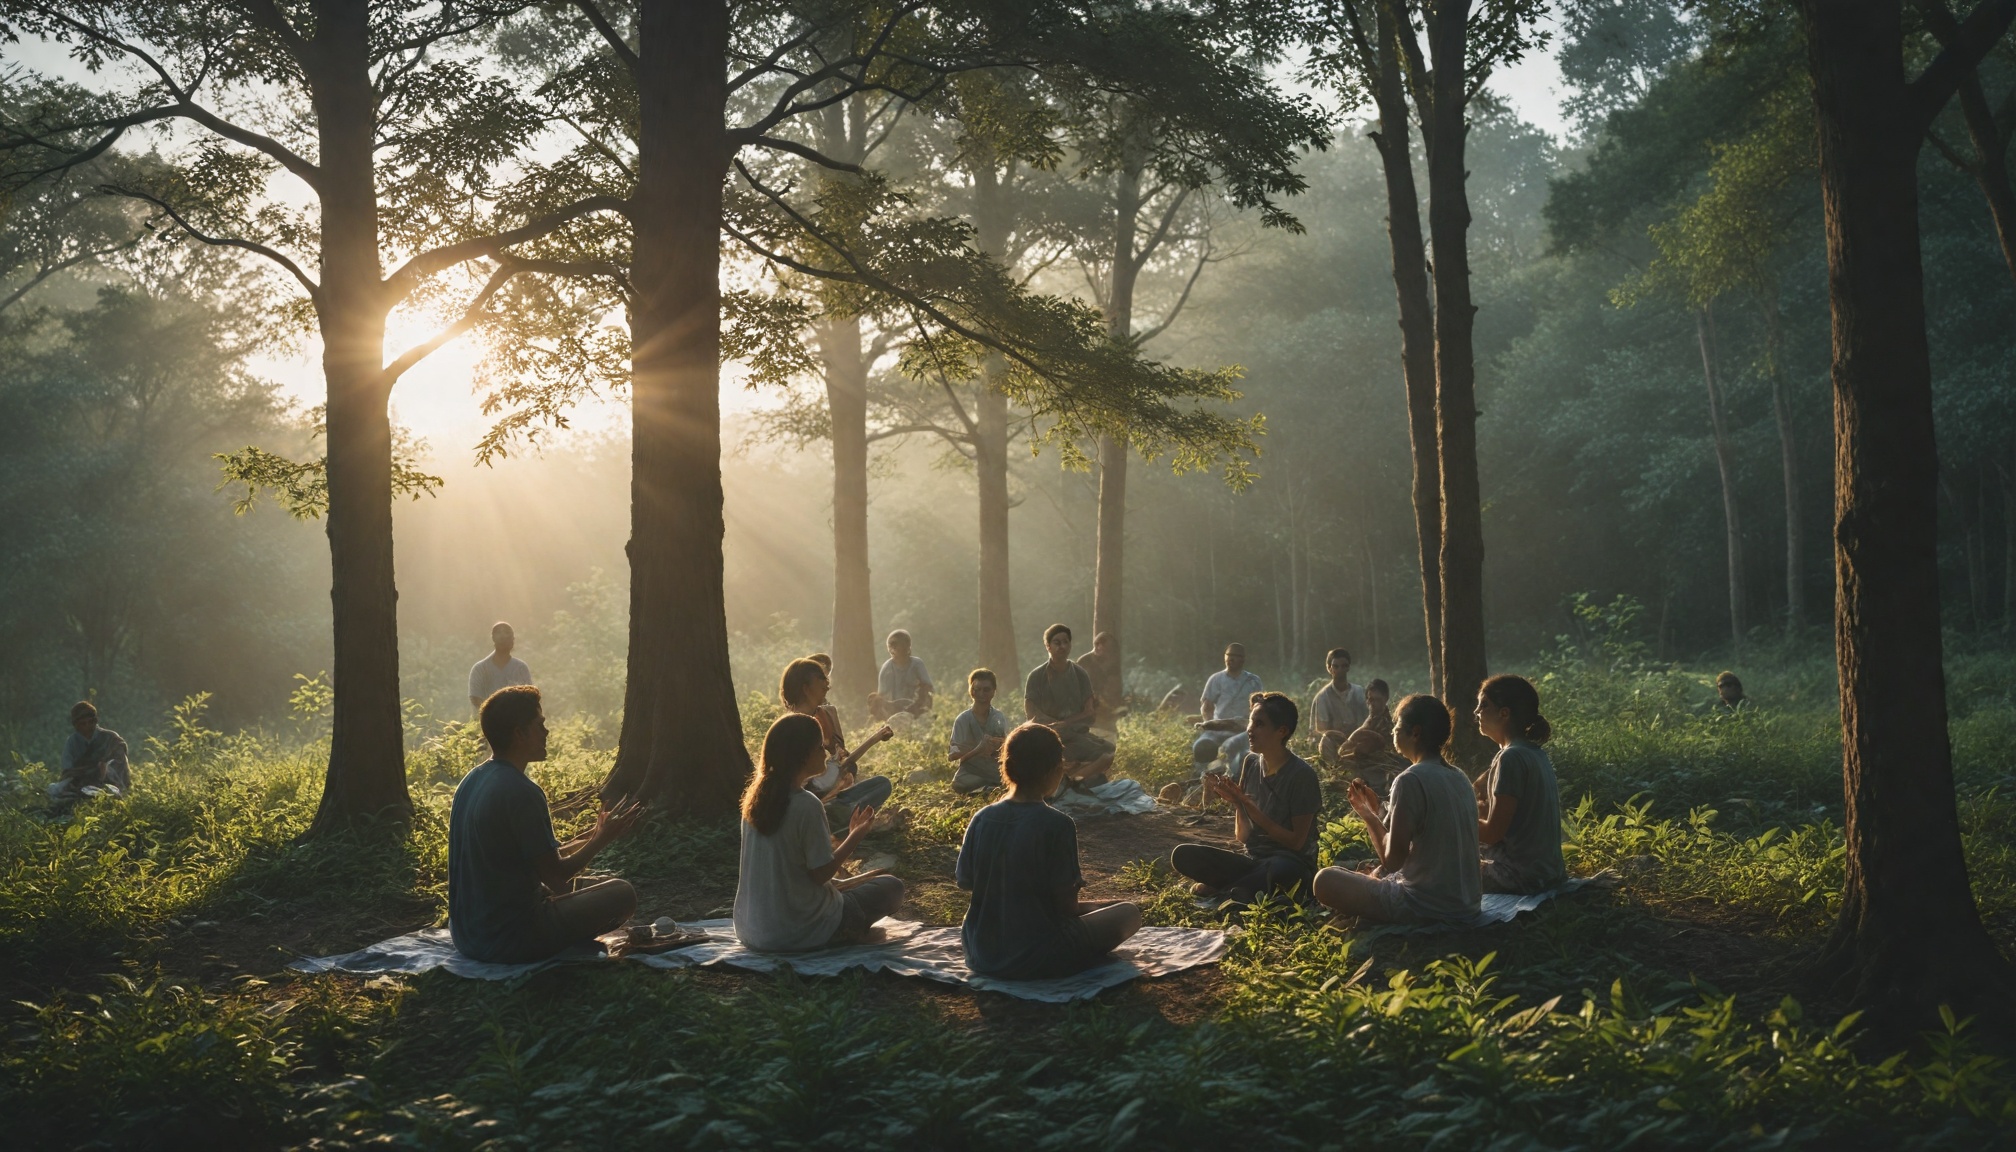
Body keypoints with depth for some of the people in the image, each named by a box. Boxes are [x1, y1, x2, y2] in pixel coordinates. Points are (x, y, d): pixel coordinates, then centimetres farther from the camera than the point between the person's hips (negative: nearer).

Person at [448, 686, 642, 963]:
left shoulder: (472, 781, 7)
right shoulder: (521, 792, -21)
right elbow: (556, 876, -15)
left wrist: (593, 834, 20)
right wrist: (602, 838, -1)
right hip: (508, 942, -9)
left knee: (562, 887, 32)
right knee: (622, 894, -4)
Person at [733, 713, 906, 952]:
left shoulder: (756, 797, 1)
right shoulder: (806, 805, -22)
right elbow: (821, 873, -17)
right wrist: (856, 835, -6)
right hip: (796, 934, -7)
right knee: (892, 886, 7)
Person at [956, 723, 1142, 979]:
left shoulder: (982, 818, -5)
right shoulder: (1057, 825, -19)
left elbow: (964, 881, 4)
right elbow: (1066, 906, -15)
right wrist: (1073, 885, 8)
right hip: (1036, 959, -6)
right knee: (1129, 913, 8)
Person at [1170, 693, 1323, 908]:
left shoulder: (1301, 775, -12)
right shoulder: (1250, 763, 5)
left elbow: (1296, 841, -12)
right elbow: (1242, 837, 7)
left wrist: (1250, 807, -17)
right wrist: (1237, 803, -13)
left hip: (1291, 863, -5)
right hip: (1252, 860, 5)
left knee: (1281, 870, -42)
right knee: (1183, 855, -15)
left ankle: (1219, 889, -16)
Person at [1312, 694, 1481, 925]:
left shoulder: (1410, 780, -17)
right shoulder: (1460, 778, 9)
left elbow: (1393, 860, -17)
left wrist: (1369, 816, -2)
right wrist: (1378, 810, 17)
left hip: (1426, 906, -9)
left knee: (1325, 880, 0)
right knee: (1378, 874, 33)